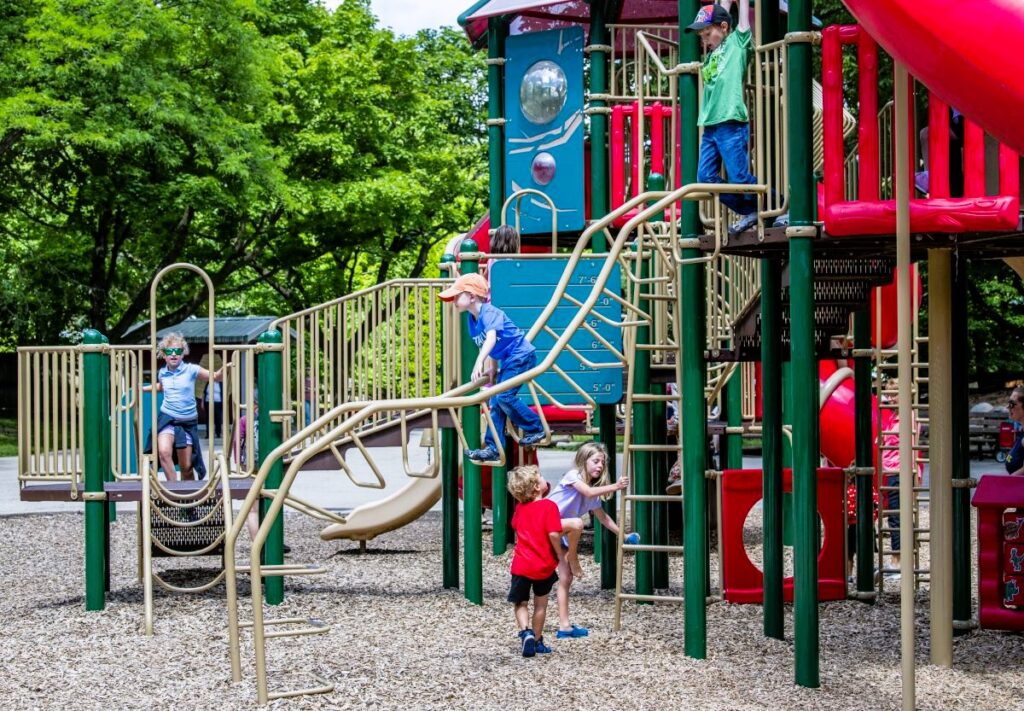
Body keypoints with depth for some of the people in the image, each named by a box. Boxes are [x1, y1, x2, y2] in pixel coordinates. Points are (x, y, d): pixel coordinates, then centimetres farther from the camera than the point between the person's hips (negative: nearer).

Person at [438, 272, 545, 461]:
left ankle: (535, 428, -3)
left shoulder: (488, 312, -21)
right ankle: (493, 448, 6)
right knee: (496, 402, 5)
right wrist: (493, 369, 12)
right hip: (507, 361, 10)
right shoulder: (473, 319, 6)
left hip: (521, 355, -10)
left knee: (504, 396, -18)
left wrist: (479, 363, -48)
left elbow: (491, 339, -37)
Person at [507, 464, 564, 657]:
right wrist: (560, 555, -5)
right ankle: (537, 641, 22)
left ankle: (525, 632, -11)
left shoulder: (520, 507, 2)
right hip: (545, 565, -2)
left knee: (521, 604, 13)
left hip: (521, 564, 2)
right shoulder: (549, 506, -13)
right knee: (540, 604, 15)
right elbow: (553, 534, -18)